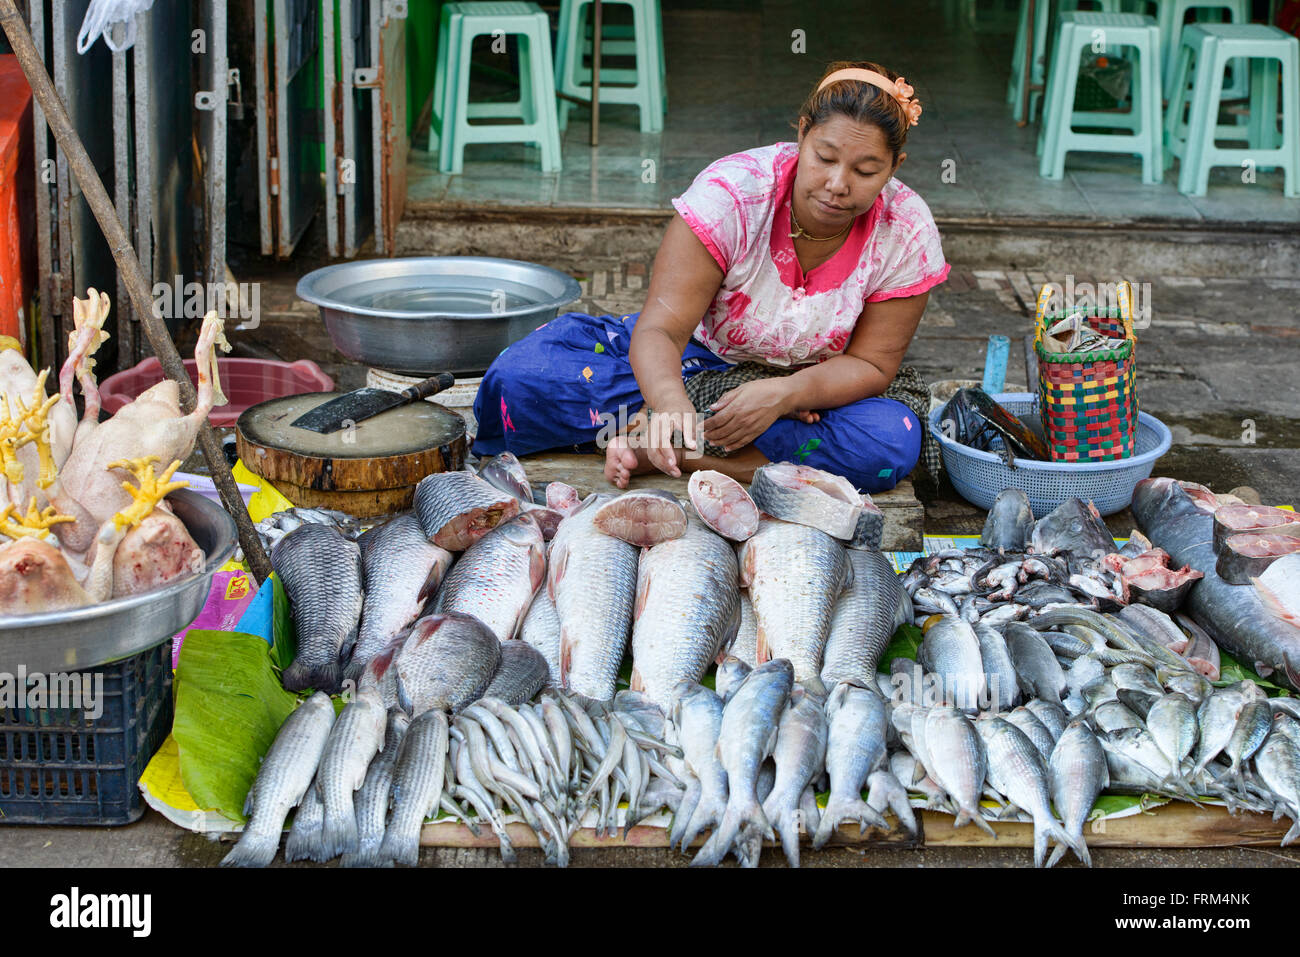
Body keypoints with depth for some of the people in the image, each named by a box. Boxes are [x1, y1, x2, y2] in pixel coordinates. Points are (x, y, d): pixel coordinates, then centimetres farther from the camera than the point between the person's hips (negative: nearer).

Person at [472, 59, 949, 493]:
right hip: (697, 359, -2)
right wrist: (669, 402, -52)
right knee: (523, 373, -22)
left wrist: (783, 394, -34)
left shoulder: (906, 233, -18)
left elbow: (871, 364, -14)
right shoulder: (731, 192, -24)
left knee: (890, 443, -36)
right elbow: (660, 328, -29)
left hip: (817, 387, 2)